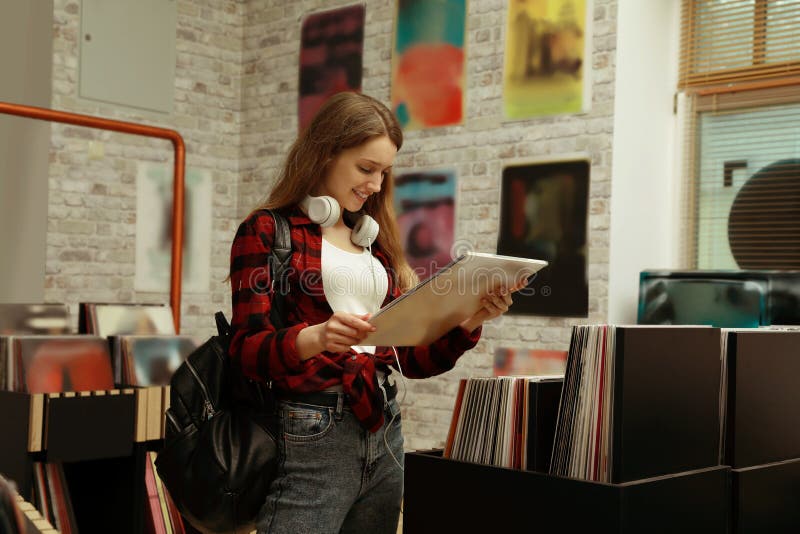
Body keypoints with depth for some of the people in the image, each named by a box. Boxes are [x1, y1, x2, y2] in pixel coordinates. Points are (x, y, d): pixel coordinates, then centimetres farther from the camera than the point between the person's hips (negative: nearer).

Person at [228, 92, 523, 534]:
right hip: (309, 433, -6)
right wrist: (316, 338, -31)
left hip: (384, 431, 6)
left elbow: (410, 358, 13)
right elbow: (246, 349, -11)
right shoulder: (267, 231, -1)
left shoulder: (375, 241, 16)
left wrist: (469, 323, -4)